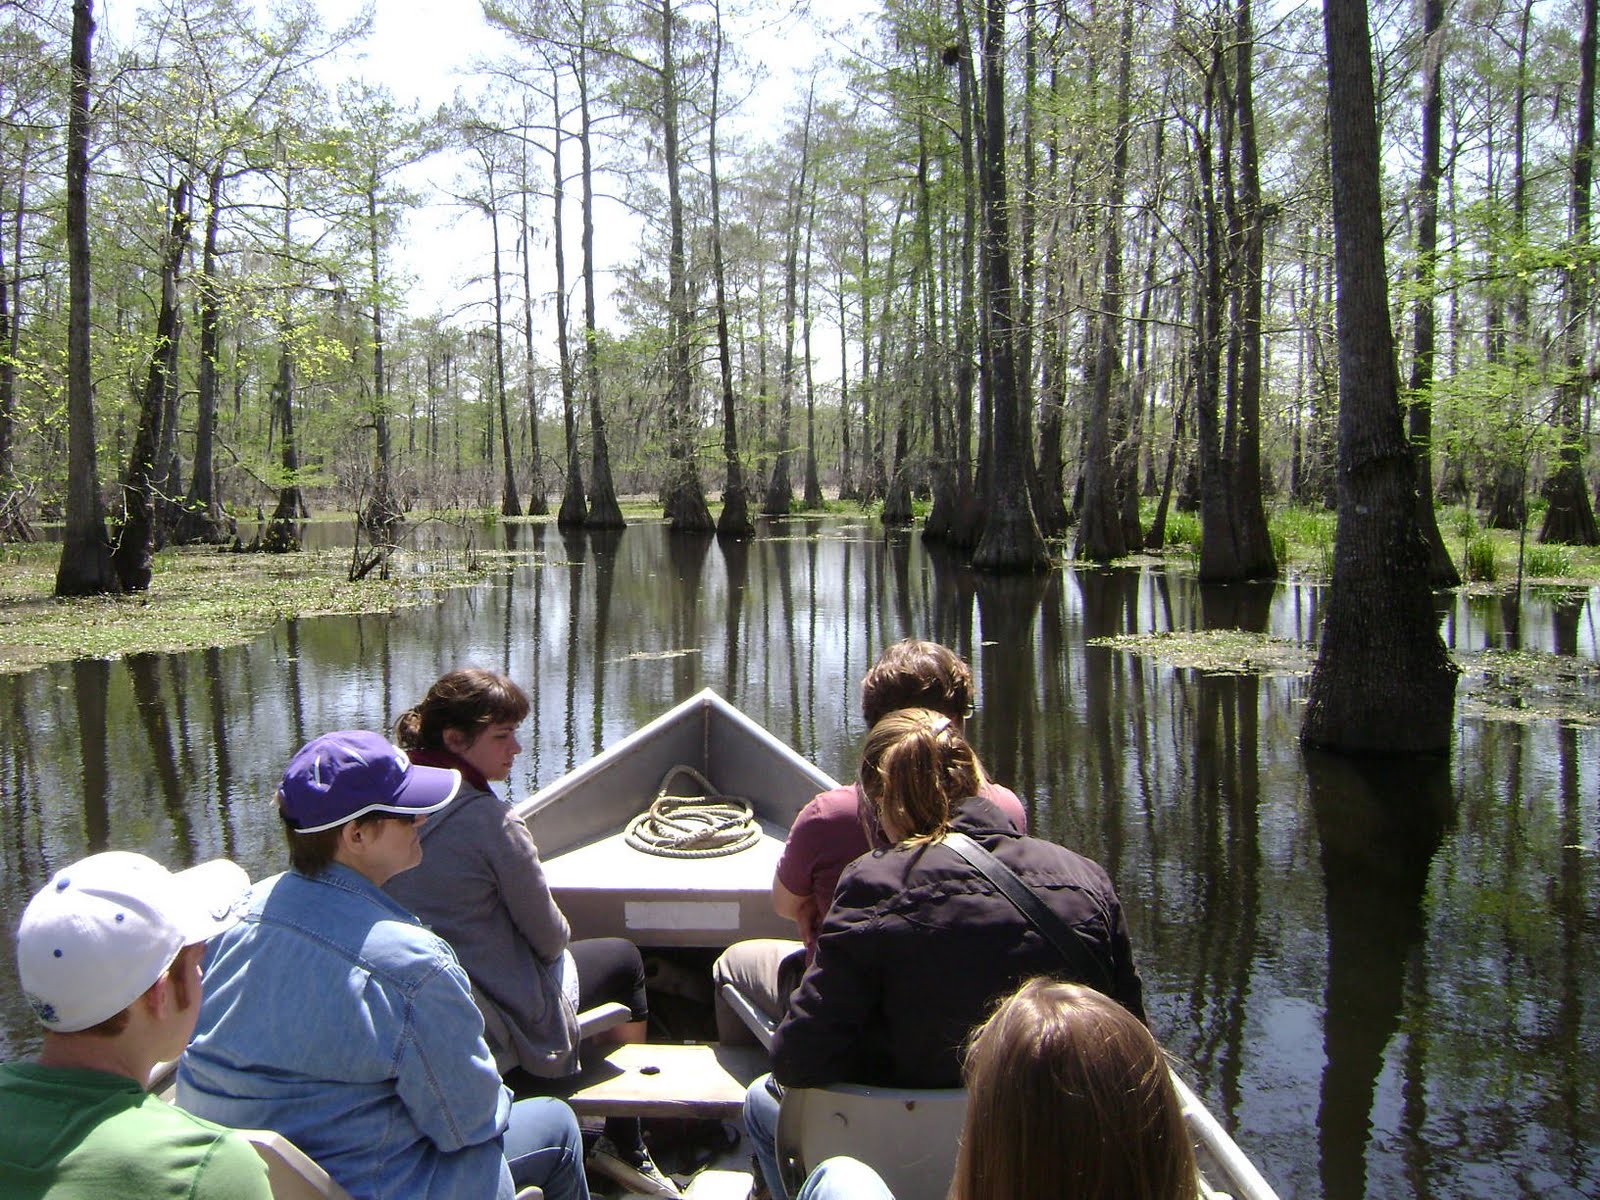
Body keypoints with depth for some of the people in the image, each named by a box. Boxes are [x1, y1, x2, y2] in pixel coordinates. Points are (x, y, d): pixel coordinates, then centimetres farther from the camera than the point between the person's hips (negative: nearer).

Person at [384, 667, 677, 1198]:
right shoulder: (489, 820, -26)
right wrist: (556, 939, 7)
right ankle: (625, 1146, 29)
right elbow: (550, 938, -16)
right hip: (499, 1030, -7)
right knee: (623, 958, 19)